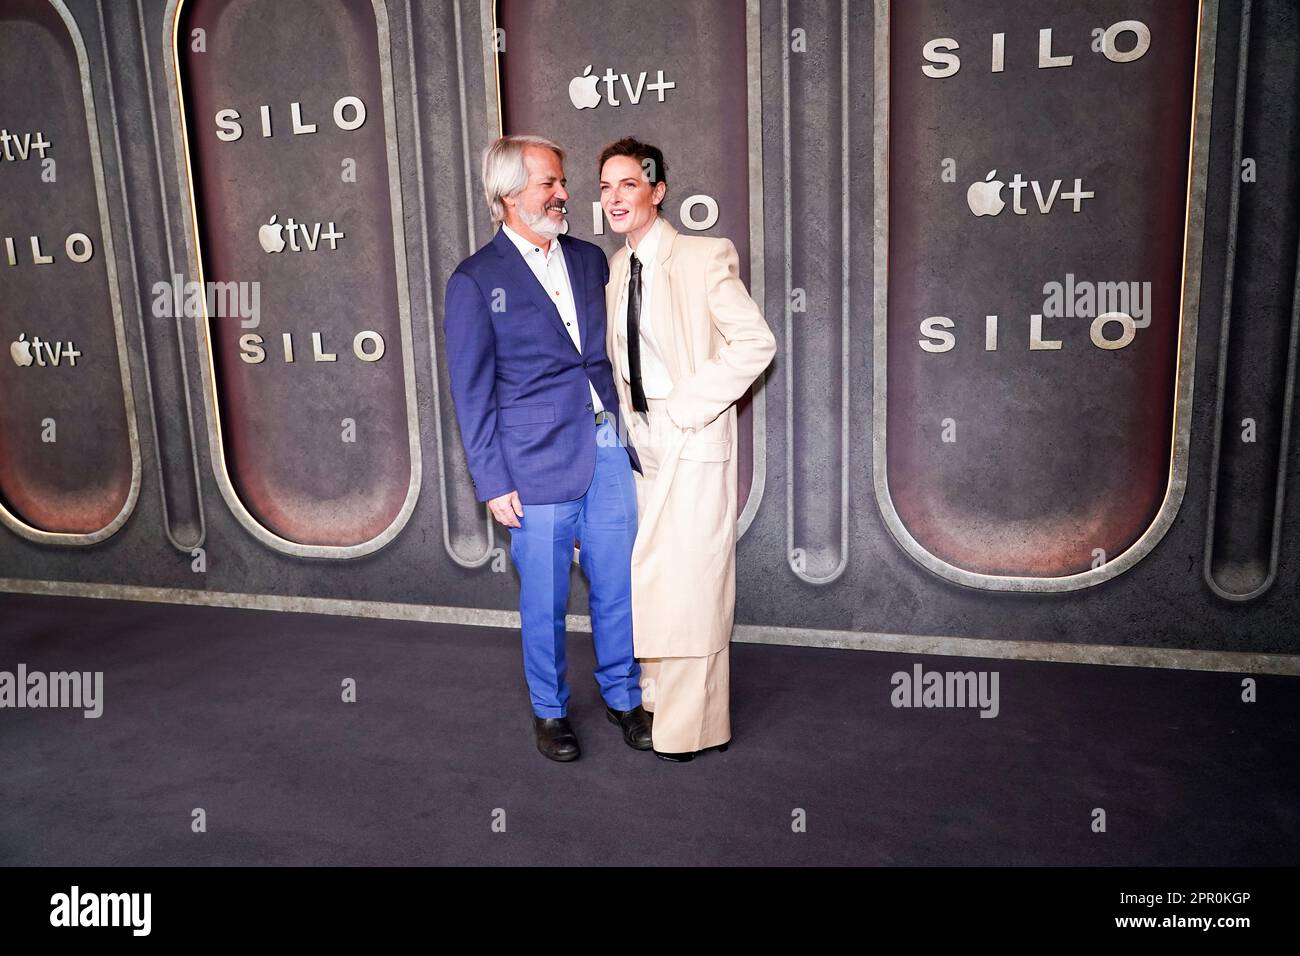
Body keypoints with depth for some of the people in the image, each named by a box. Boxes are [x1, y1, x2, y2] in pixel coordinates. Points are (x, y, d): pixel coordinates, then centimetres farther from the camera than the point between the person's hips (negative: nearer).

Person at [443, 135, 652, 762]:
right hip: (539, 463, -4)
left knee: (617, 590, 11)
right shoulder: (475, 281, -4)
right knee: (544, 602, 9)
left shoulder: (589, 259, 10)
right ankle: (549, 710, 29)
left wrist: (633, 433, 9)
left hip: (609, 451, 4)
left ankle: (623, 697, 32)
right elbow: (472, 392, -4)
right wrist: (493, 482, -7)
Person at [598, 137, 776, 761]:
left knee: (689, 580, 0)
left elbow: (756, 343, -16)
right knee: (644, 575, 13)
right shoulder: (615, 269, 10)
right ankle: (654, 695, 31)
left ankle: (690, 724, 15)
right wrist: (627, 418, 9)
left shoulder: (705, 257, -11)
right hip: (638, 439, 7)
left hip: (691, 440, -6)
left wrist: (686, 406, -16)